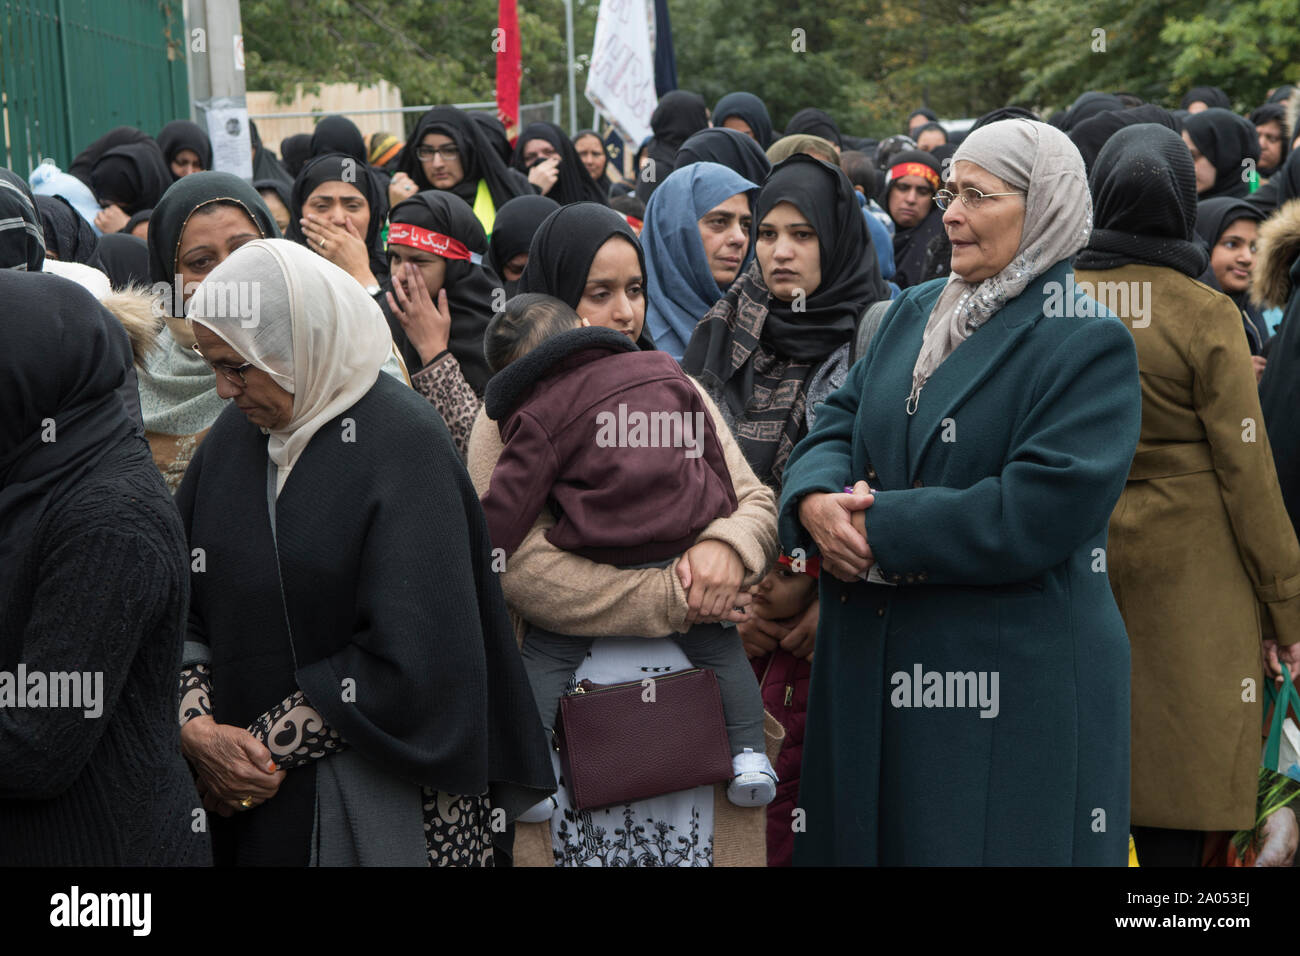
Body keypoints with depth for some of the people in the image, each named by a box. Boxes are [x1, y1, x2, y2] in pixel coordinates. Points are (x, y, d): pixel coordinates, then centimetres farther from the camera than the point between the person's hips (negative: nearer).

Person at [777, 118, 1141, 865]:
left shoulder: (1089, 343, -10)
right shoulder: (915, 312, 12)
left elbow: (1037, 513, -20)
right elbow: (839, 424, 9)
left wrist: (879, 527, -18)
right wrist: (817, 501, -14)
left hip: (1014, 685, -6)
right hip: (871, 669, 7)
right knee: (864, 837, 15)